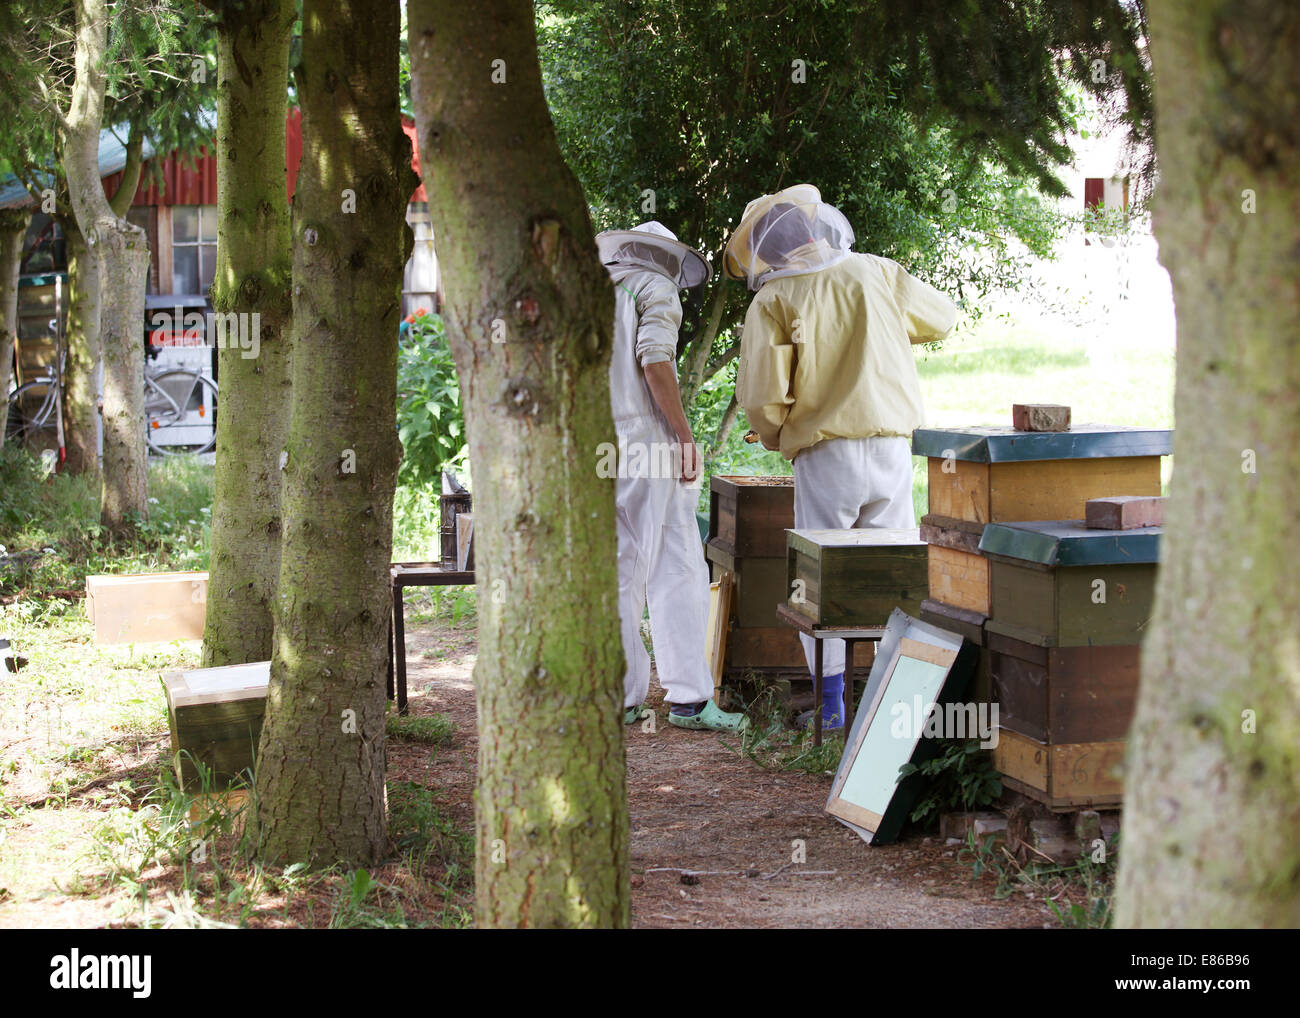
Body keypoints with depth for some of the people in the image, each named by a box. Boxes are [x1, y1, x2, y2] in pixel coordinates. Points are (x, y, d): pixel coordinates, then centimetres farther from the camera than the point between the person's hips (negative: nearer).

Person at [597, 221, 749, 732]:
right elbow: (654, 359, -14)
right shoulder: (656, 288, 0)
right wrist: (684, 435, -13)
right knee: (676, 570, -5)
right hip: (646, 439, -7)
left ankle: (621, 697, 9)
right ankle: (688, 697, -5)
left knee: (615, 573, 9)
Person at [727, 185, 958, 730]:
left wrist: (780, 439, 9)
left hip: (826, 455, -3)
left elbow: (761, 396, -11)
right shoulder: (879, 274, 6)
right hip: (892, 445, 3)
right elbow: (943, 316, 23)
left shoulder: (773, 301, -5)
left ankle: (832, 704, 8)